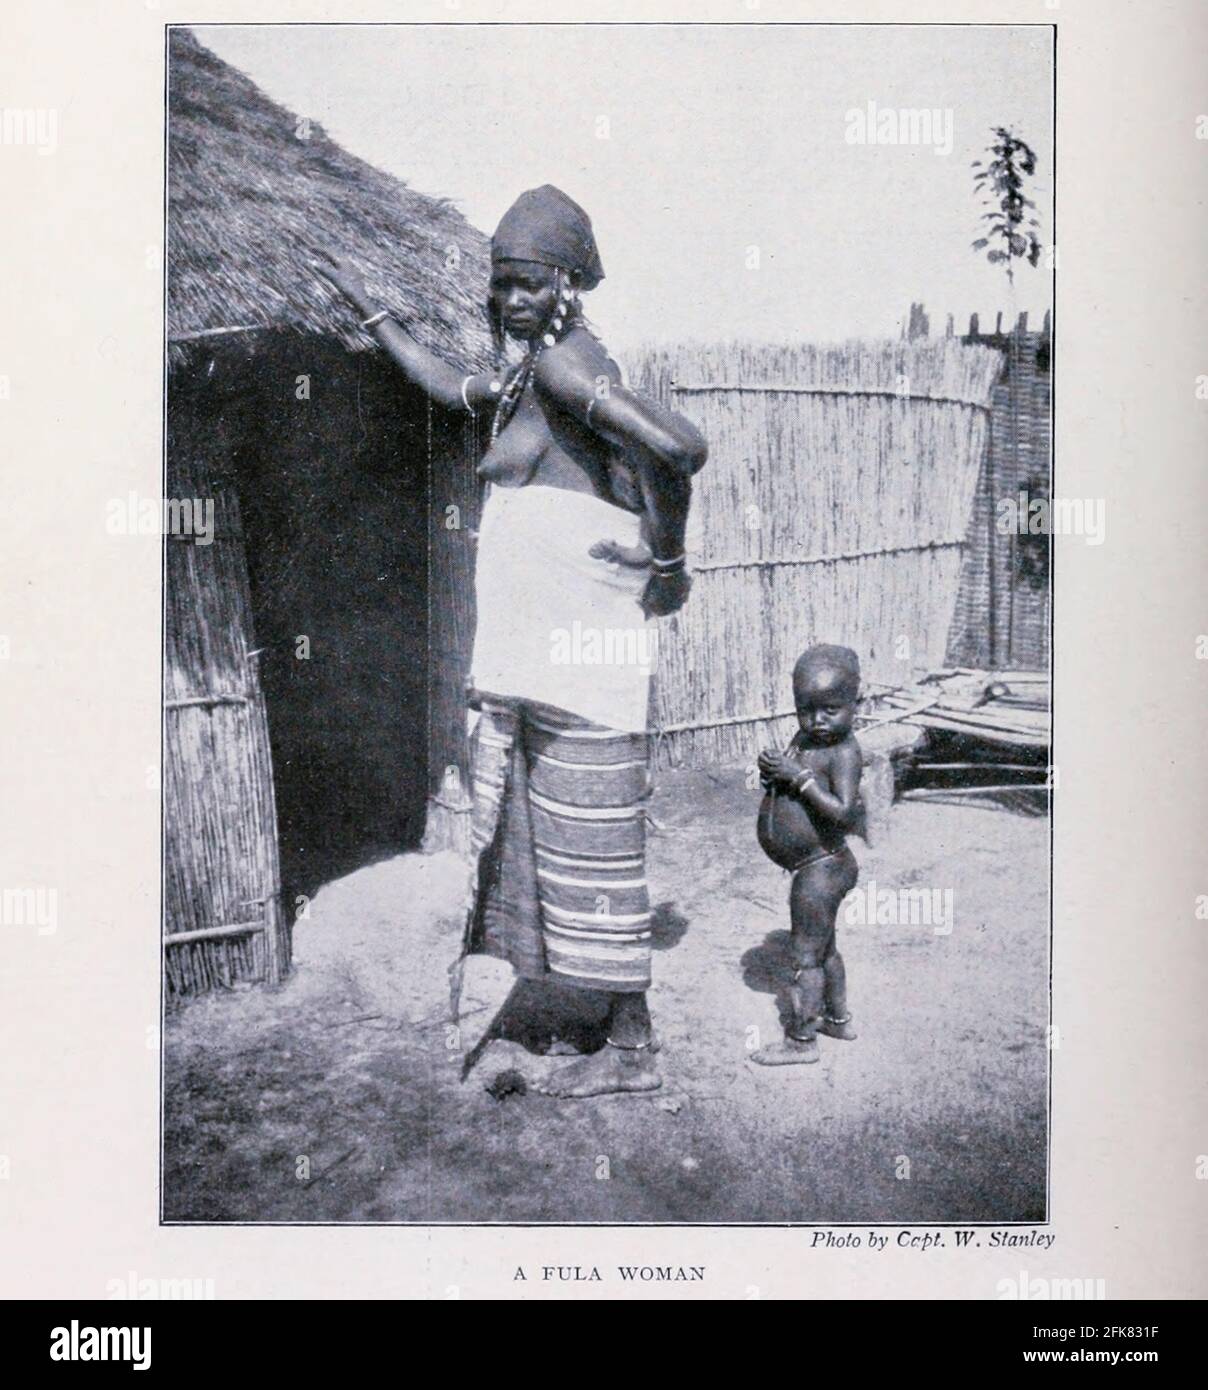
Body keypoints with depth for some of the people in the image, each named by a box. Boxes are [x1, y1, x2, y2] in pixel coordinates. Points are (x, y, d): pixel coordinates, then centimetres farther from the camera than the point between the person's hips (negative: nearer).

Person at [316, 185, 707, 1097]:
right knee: (532, 830, 15)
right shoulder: (532, 372, 17)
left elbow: (680, 446, -26)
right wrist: (368, 309, 39)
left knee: (591, 839, -3)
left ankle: (632, 1049, 10)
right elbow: (452, 389, 35)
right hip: (525, 645, 10)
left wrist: (667, 561, -16)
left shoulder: (564, 363, -12)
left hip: (581, 636, -10)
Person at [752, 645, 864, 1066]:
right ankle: (838, 1019, 42)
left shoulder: (844, 751, -21)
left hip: (820, 869, -9)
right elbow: (789, 787, 14)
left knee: (806, 956, 2)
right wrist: (772, 770, -9)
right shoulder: (803, 738, 5)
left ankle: (800, 1041, 14)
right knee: (824, 947, 24)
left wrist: (799, 776, -29)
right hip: (818, 868, 9)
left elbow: (845, 813, -30)